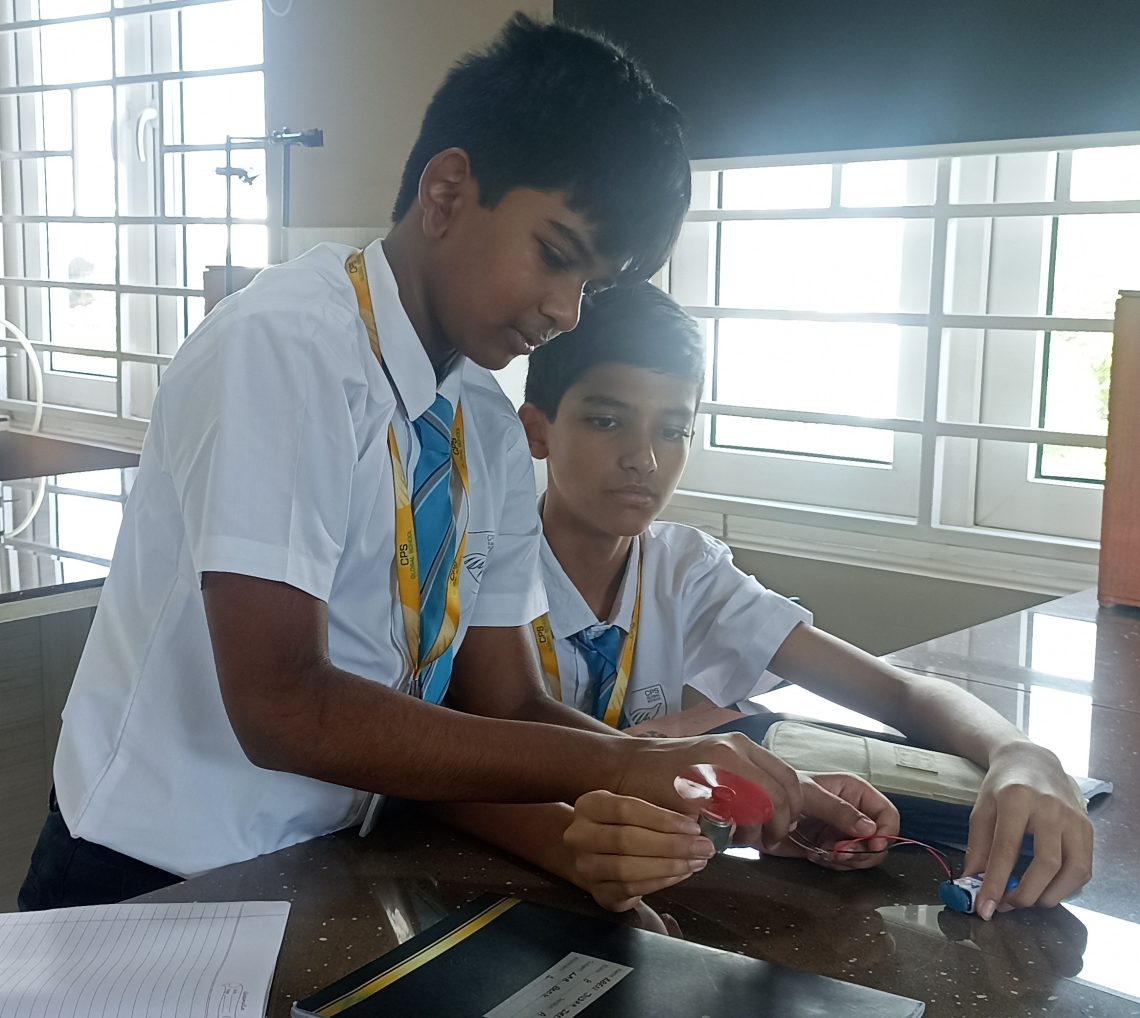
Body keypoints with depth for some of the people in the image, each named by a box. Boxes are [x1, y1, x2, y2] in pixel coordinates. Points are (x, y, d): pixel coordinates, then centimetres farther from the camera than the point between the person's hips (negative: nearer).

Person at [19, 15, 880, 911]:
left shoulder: (493, 431, 1)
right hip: (153, 892, -5)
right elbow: (281, 709, -24)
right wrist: (622, 767, -23)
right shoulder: (282, 346, -19)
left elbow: (507, 705, 2)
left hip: (320, 871, 5)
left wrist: (731, 789, -12)